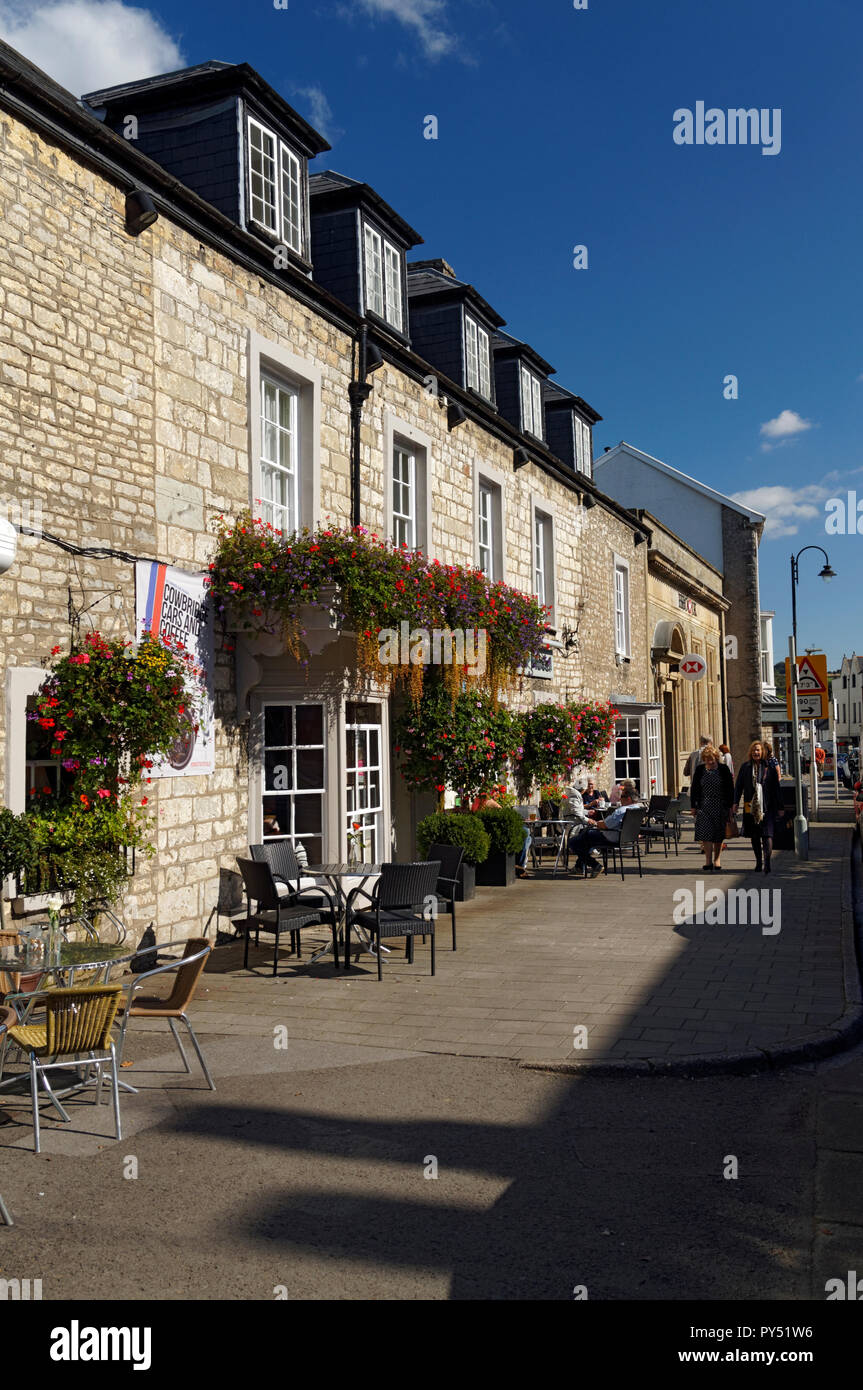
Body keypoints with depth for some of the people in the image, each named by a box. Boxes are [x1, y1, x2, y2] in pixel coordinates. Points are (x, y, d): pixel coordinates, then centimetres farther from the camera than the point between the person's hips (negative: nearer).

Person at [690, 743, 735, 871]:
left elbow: (730, 788, 2)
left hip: (720, 806, -1)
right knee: (706, 834, -8)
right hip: (704, 806, 1)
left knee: (719, 836, 5)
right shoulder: (700, 769, 4)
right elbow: (694, 788, 8)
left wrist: (729, 806, -2)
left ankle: (717, 859, 19)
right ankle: (708, 861, -8)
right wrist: (694, 806, 5)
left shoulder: (723, 769, -1)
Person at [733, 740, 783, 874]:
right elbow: (739, 786, 8)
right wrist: (736, 802, -1)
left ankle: (767, 862, -17)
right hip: (750, 806, 3)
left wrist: (779, 806, 5)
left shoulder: (770, 767, 2)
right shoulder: (745, 767, 7)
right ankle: (758, 862, 20)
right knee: (754, 836, 9)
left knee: (767, 834, -12)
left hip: (767, 806, -2)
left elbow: (776, 787, 5)